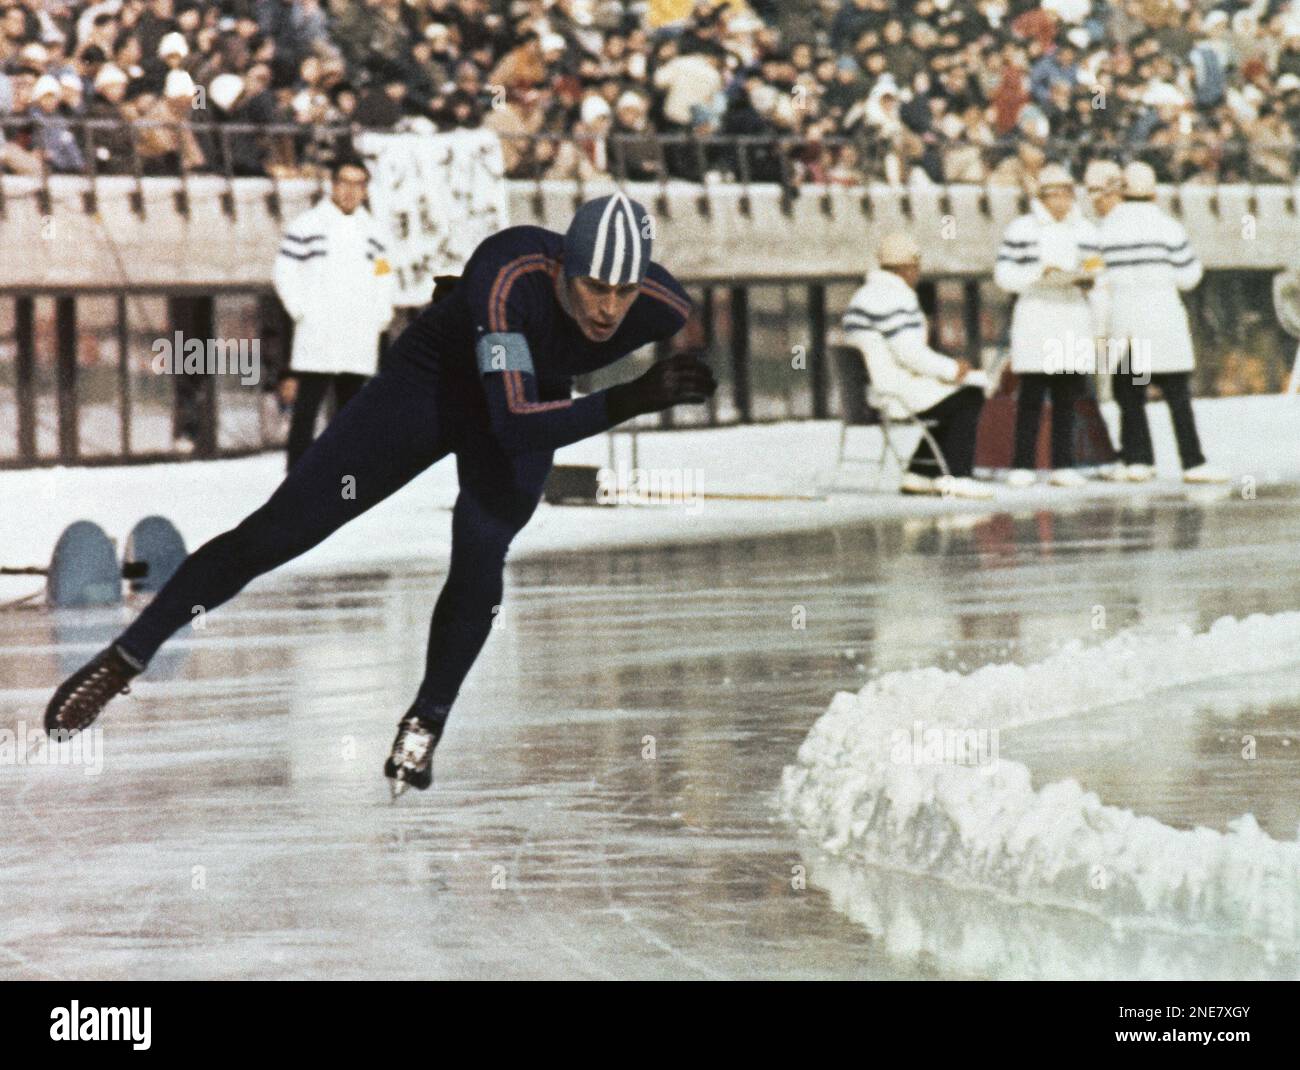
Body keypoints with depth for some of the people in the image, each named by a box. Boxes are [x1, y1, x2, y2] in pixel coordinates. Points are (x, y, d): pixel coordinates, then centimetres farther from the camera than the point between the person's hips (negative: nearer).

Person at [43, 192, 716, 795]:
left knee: (480, 556, -23)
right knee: (281, 527, -4)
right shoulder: (511, 277, -41)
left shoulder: (661, 308, -30)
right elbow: (513, 423, -47)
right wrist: (631, 401, -52)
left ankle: (426, 723, 1)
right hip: (432, 380, -2)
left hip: (535, 402, 2)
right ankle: (124, 660, 9)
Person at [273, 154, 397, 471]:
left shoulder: (374, 231, 14)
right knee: (306, 411, -8)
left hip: (359, 343, 5)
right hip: (316, 338, -5)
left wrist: (379, 318, 10)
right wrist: (303, 312, -8)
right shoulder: (307, 225, 0)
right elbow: (285, 272, -1)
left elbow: (386, 279, 23)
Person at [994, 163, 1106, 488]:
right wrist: (1040, 272, -13)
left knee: (1067, 397, 3)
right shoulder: (1022, 229, 3)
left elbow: (1099, 280, 19)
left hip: (1074, 324, 4)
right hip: (1035, 318, -4)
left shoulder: (1085, 232, 15)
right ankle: (1022, 466, -5)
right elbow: (1004, 275, -1)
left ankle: (1063, 466, 5)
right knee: (1031, 396, -6)